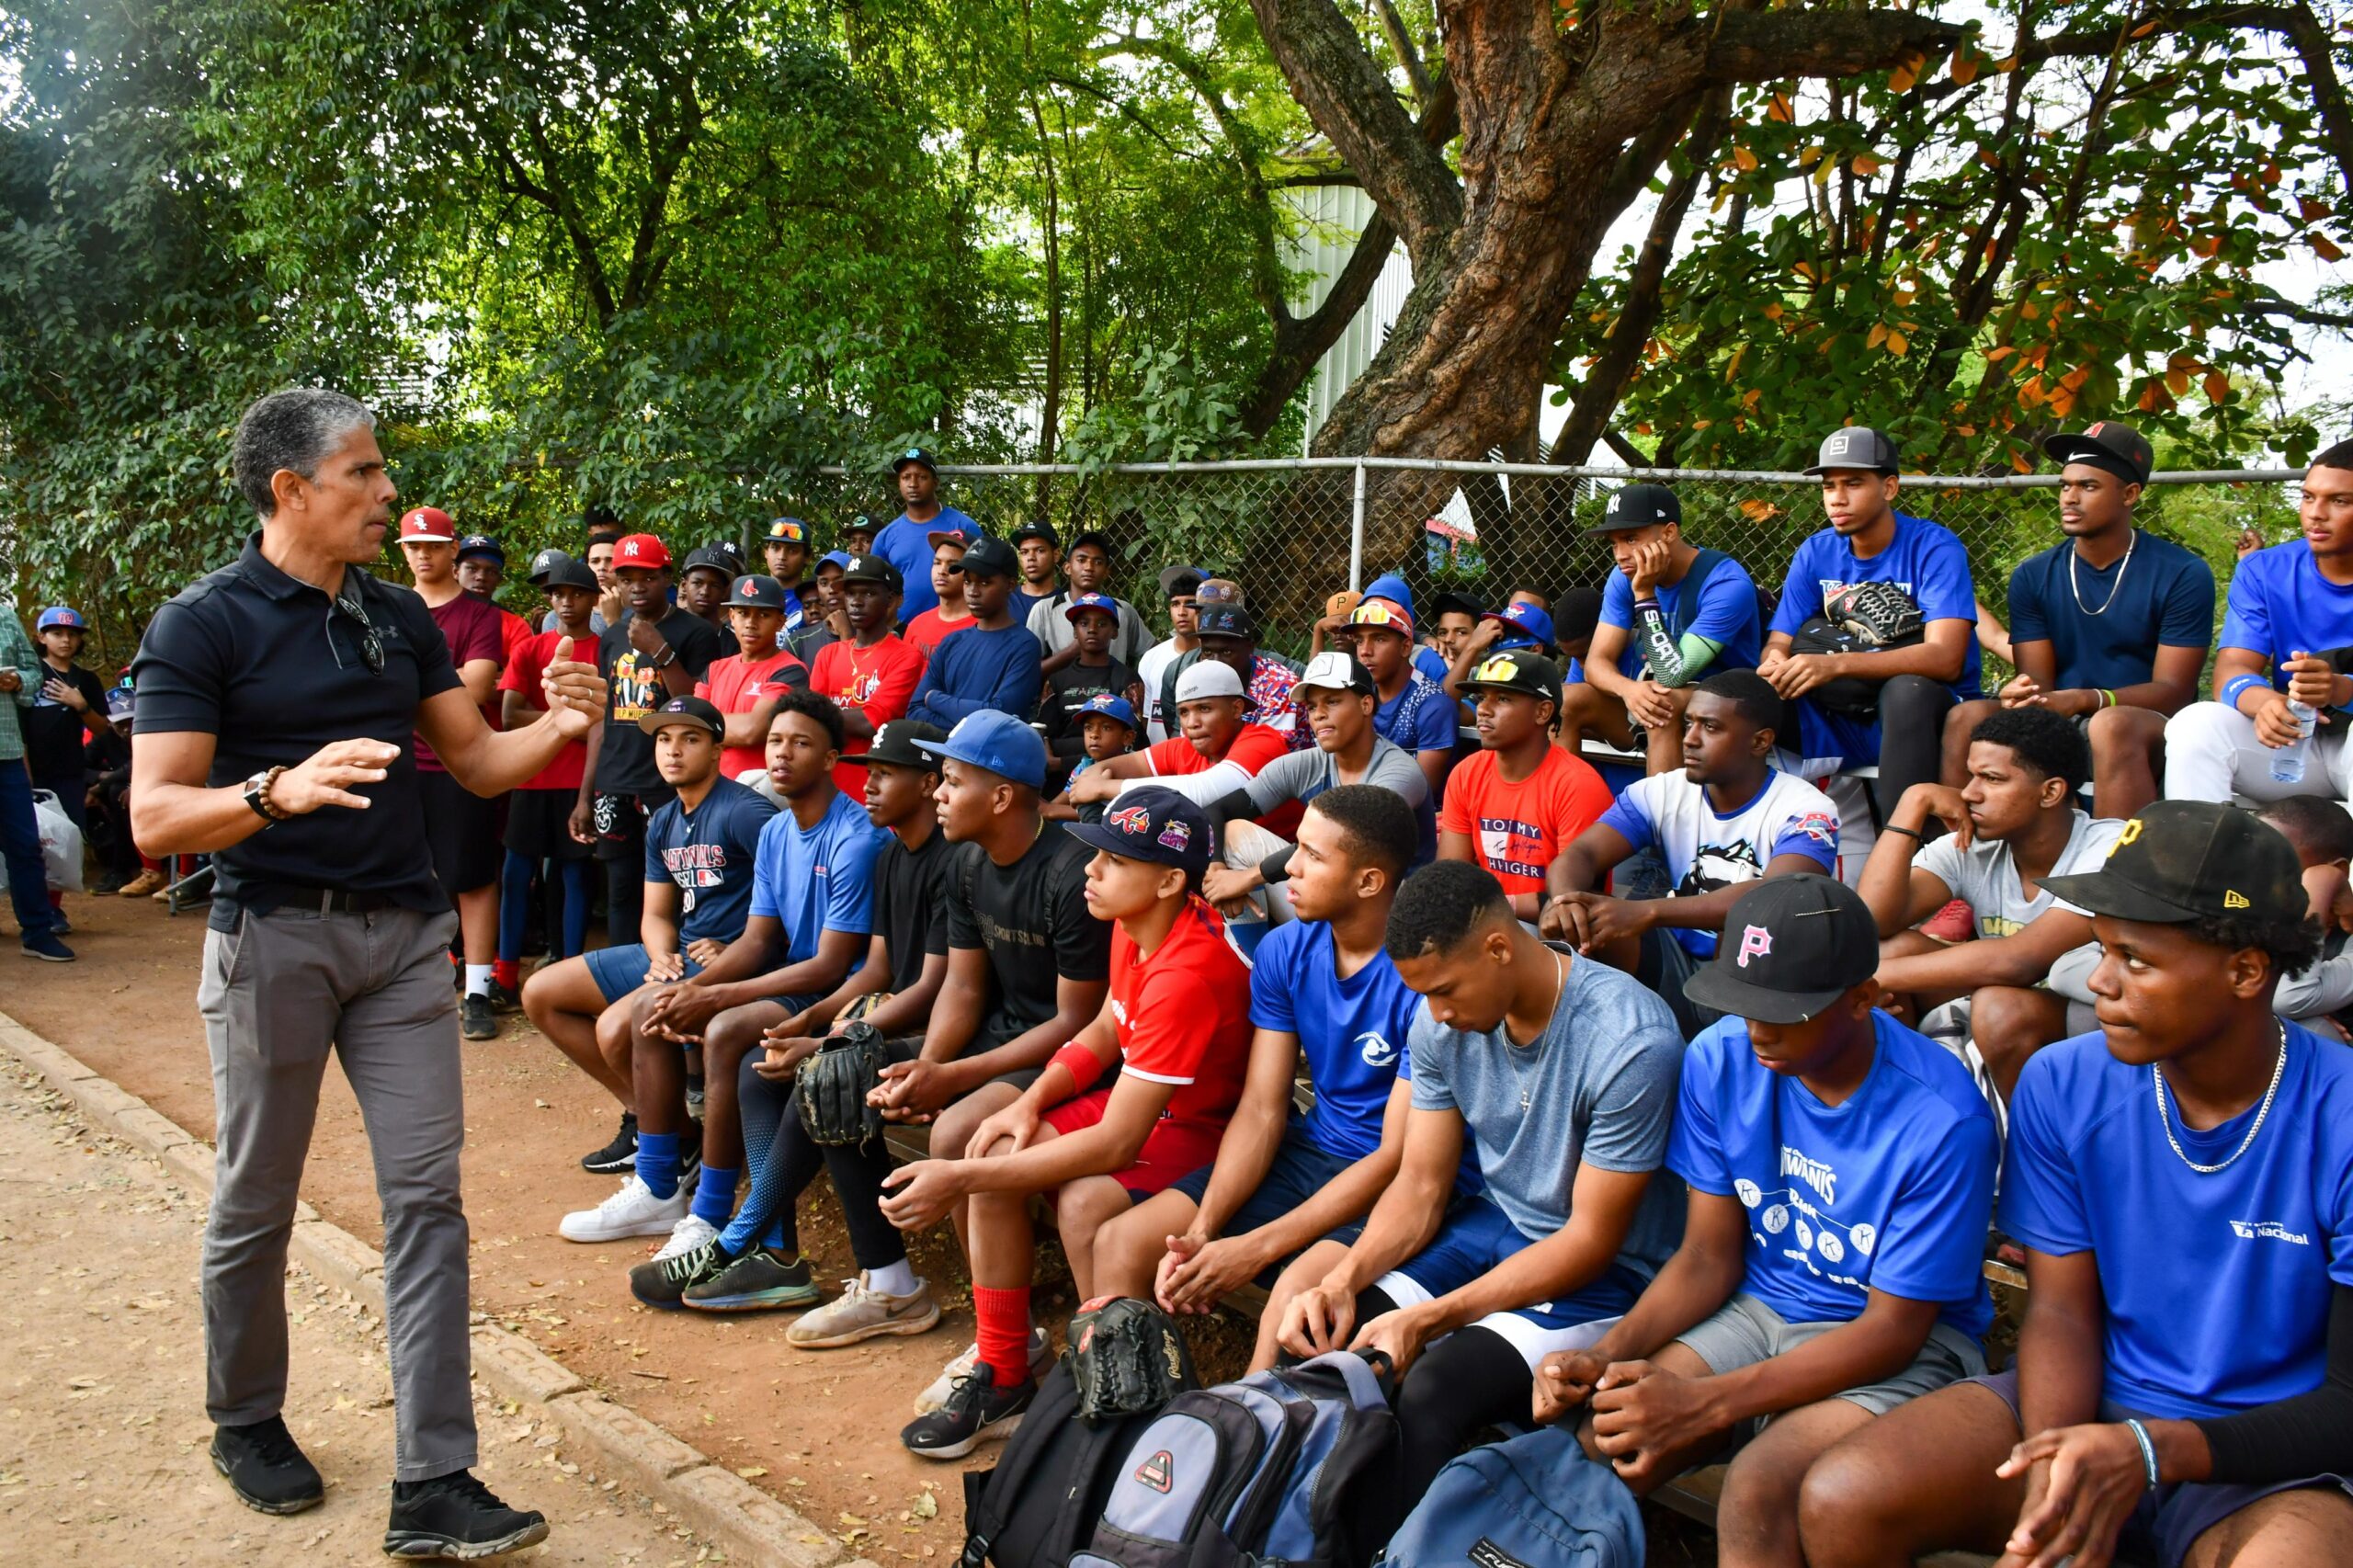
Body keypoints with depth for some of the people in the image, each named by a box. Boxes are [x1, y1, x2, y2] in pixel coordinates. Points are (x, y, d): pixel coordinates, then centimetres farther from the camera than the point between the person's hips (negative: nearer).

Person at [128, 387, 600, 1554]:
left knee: (426, 1200, 1)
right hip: (273, 936, -4)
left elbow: (477, 760, 11)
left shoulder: (400, 620, 10)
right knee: (255, 1203, 10)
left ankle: (432, 1485, 6)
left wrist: (556, 728, -10)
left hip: (404, 932, 5)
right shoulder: (202, 625, -8)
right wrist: (280, 789, -33)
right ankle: (246, 1422, 35)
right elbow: (155, 817, -14)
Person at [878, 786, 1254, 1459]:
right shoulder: (1134, 925, -4)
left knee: (1085, 1200, -32)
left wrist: (962, 1179, -30)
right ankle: (1002, 1378, 6)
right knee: (1002, 1151, -6)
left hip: (1210, 1128, -9)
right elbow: (1103, 1031, 13)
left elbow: (1115, 1143, -32)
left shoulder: (1189, 972, -32)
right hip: (1146, 1099, 9)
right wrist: (1030, 1101, -6)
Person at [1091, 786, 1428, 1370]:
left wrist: (1254, 1249, -24)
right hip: (1309, 1152, 7)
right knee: (1121, 1244, -7)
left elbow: (1397, 1158, -20)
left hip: (1393, 1185, -6)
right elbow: (1261, 1113, -1)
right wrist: (1199, 1234, -16)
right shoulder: (1285, 951, -1)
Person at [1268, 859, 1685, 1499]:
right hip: (1492, 1223, 7)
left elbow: (1592, 1239, -22)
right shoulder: (1442, 1021, -7)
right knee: (1306, 1292, -6)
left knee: (1430, 1390, -29)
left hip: (1606, 1271, -7)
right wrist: (1343, 1282, -21)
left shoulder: (1630, 1043, -26)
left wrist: (1427, 1319, -27)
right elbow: (1420, 1186, -1)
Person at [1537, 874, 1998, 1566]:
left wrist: (1705, 1403, -25)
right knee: (1595, 1446, -22)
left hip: (1901, 1348, -4)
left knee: (1757, 1489, -33)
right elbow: (1708, 1258, 0)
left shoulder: (1941, 1120, -23)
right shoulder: (1721, 1060, -8)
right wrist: (1609, 1354, -19)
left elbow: (1893, 1329, -17)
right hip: (1759, 1308, 4)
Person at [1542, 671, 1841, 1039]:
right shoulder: (1663, 793, 2)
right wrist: (1564, 899, -36)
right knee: (1576, 918, -21)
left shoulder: (1804, 810, -13)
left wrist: (1647, 912, -45)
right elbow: (1580, 854, -9)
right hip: (1679, 972, 4)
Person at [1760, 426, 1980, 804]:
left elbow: (1944, 658, -24)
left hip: (1925, 713, -4)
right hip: (1847, 719, 4)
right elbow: (1778, 643, 0)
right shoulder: (1815, 553, 3)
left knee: (1906, 689, -37)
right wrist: (1775, 665, -28)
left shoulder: (1935, 548, -12)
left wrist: (1836, 665, -38)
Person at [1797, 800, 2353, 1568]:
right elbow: (2062, 1310, 0)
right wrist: (2054, 1471, -20)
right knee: (1840, 1501, -20)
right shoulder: (2065, 1085, -3)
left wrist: (2149, 1450, -27)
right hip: (2098, 1403, 3)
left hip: (2268, 1457, -3)